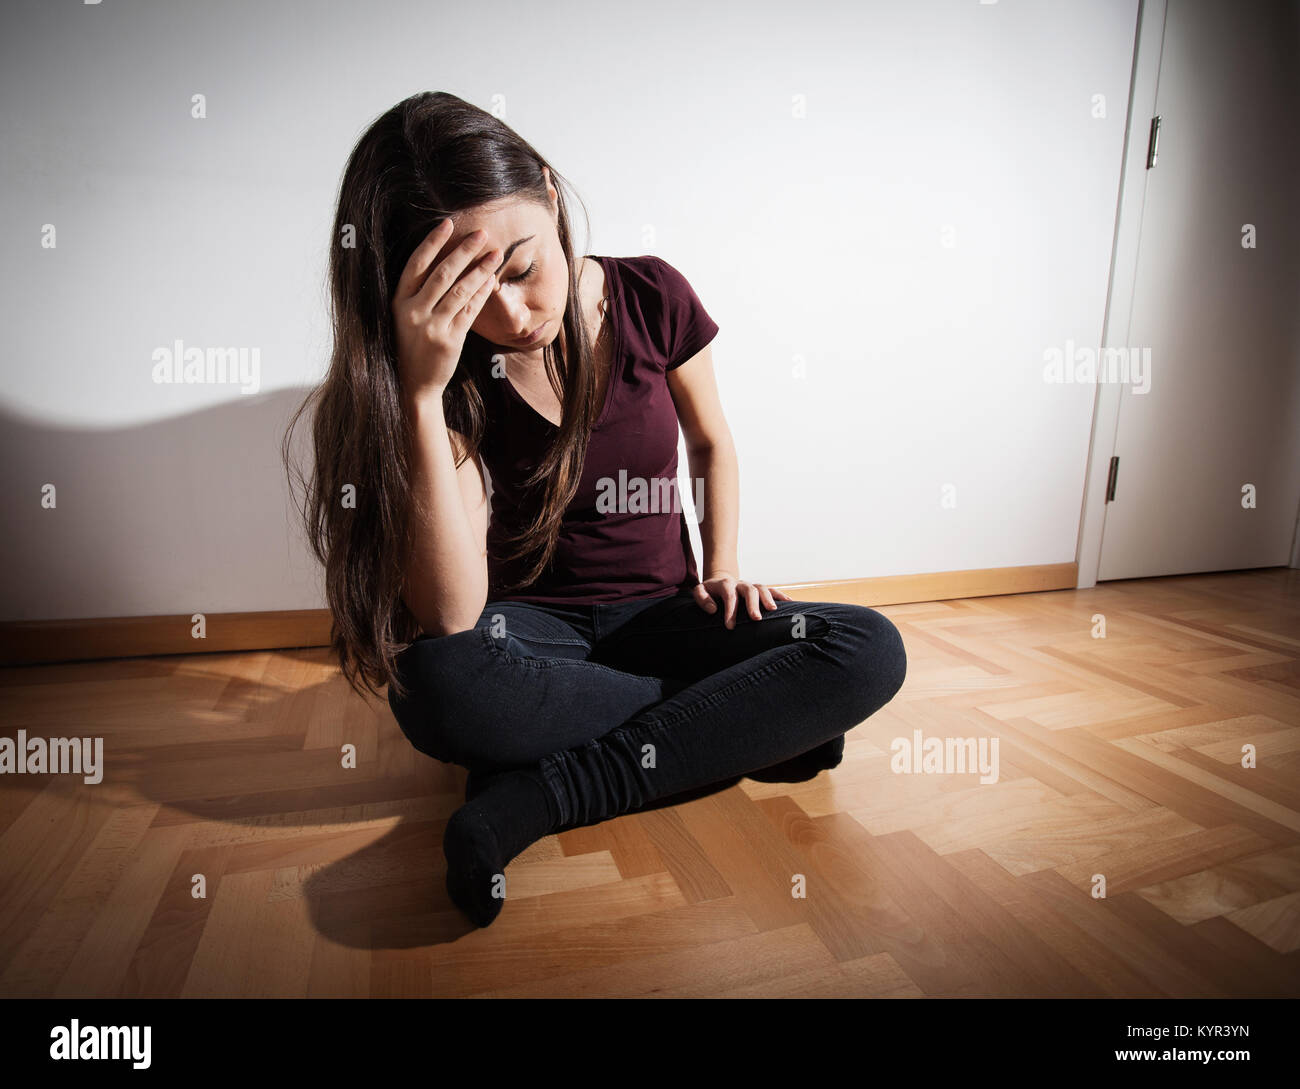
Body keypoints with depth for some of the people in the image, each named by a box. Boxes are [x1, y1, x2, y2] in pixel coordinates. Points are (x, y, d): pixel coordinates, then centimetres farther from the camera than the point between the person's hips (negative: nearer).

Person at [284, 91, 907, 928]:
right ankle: (751, 725, -17)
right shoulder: (453, 366, -12)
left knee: (871, 648, -22)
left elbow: (712, 443, 11)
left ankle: (542, 794, -24)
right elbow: (451, 618, -25)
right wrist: (421, 388, -30)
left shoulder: (651, 297, -7)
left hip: (657, 613, 2)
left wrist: (724, 569, -3)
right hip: (532, 625, -1)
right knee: (435, 683, -36)